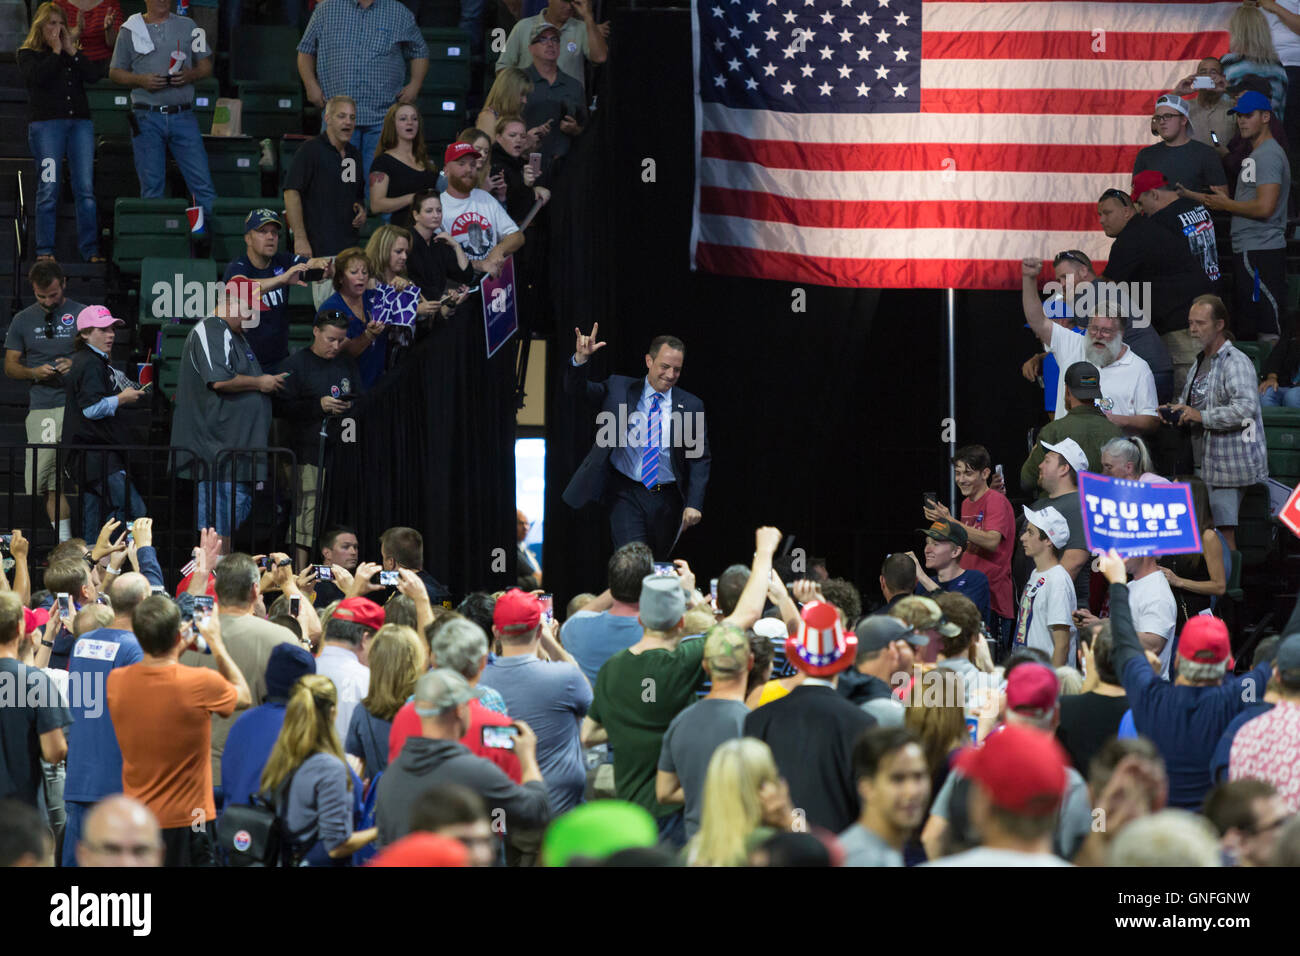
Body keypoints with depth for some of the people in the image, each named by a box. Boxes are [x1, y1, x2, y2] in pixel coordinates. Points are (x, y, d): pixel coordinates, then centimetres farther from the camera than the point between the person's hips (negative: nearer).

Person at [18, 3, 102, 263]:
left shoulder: (75, 52, 20)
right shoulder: (28, 54, 9)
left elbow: (93, 75, 4)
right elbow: (37, 76, -11)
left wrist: (72, 51, -1)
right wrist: (56, 51, -4)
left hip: (80, 123, 3)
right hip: (46, 124, -3)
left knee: (85, 189, -2)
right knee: (49, 189, -6)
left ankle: (90, 250, -1)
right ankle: (45, 251, -3)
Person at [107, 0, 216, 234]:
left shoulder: (187, 26, 12)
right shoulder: (130, 30, 8)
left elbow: (206, 66, 14)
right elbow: (115, 72, 9)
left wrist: (190, 75, -8)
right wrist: (141, 80, -10)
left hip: (183, 116, 1)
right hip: (147, 118, -1)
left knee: (202, 183, -6)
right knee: (152, 187, 1)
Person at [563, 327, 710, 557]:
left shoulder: (690, 406, 4)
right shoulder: (619, 389, 3)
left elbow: (700, 459, 5)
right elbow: (576, 389, -2)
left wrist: (694, 504, -6)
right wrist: (581, 358, -23)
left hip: (667, 500, 2)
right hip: (626, 496, -2)